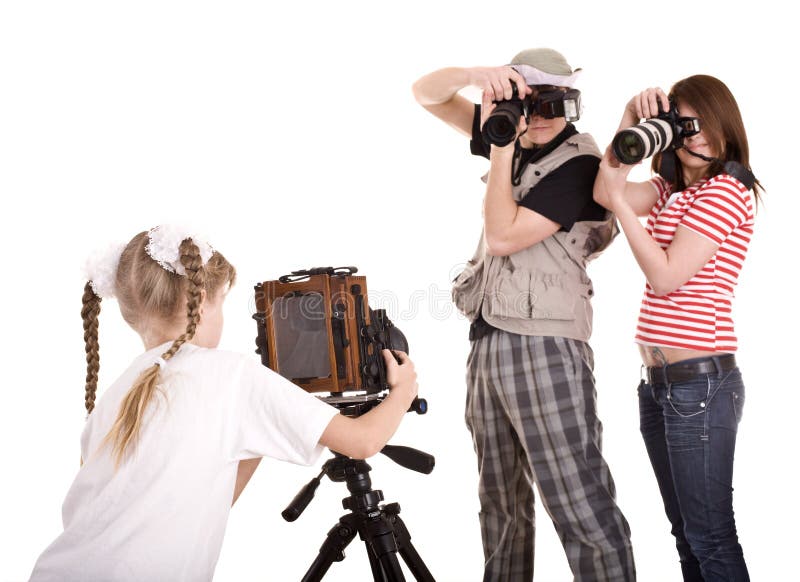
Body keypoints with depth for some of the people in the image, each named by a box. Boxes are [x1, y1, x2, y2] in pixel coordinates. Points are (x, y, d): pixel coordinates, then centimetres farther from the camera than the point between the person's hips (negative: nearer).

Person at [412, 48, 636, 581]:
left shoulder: (579, 164, -11)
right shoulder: (511, 133, 10)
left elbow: (502, 237, -16)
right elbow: (427, 94, 12)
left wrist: (501, 148, -13)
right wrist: (474, 74, -9)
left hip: (545, 347, -7)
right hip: (487, 340, 7)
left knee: (582, 507, -8)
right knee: (500, 499, 17)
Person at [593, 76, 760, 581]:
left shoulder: (725, 190, -10)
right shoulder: (671, 188, 14)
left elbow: (666, 276, -15)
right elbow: (606, 193, 0)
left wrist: (620, 200, -12)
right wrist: (632, 120, -4)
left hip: (700, 382, -8)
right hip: (660, 381, 8)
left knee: (710, 537, -1)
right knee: (686, 531, 16)